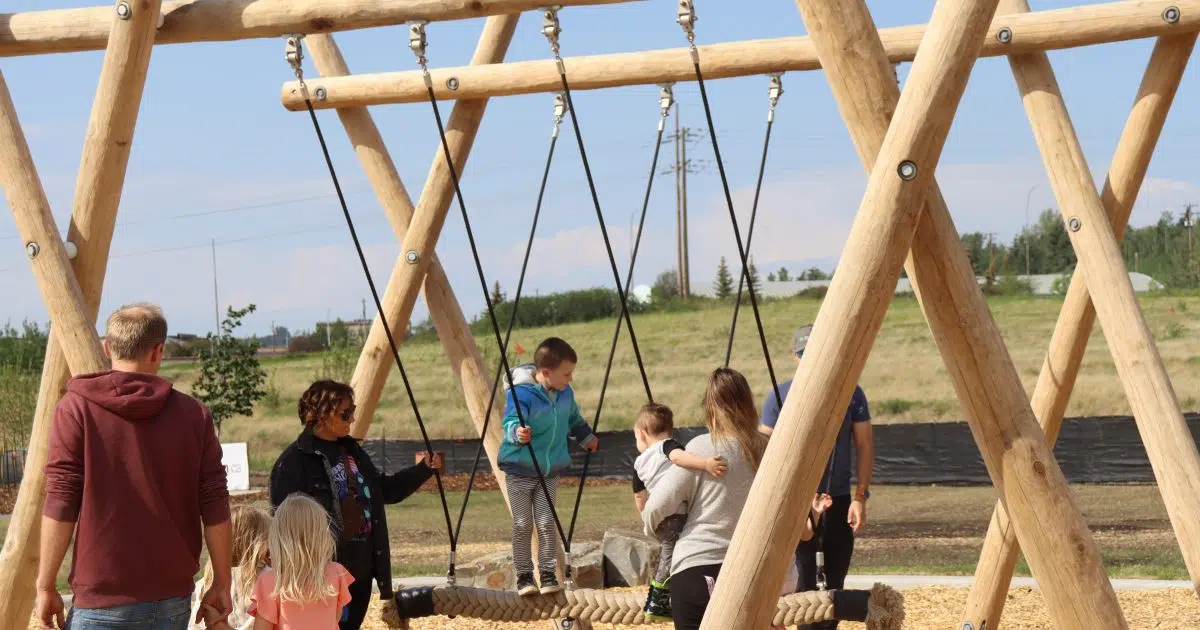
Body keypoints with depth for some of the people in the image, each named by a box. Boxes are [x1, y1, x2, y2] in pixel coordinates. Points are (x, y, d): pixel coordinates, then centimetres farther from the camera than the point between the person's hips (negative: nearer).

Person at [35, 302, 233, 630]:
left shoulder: (77, 409, -4)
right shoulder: (194, 414, 3)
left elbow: (61, 505, -8)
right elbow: (215, 508, 3)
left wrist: (45, 586, -1)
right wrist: (221, 584, 12)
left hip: (102, 599, -3)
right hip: (173, 599, 4)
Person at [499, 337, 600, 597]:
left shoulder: (565, 393, 2)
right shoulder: (521, 393, -20)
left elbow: (574, 418, 22)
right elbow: (510, 421, -33)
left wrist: (587, 437, 34)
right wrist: (517, 432, -54)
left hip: (550, 471, 4)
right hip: (520, 470, -4)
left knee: (546, 523, -2)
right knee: (523, 525, 0)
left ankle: (548, 573, 7)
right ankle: (523, 575, 10)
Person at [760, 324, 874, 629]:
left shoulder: (851, 394, 2)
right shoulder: (780, 397, -1)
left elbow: (864, 447, 4)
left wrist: (860, 496, -4)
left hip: (839, 501, 2)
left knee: (835, 581, 6)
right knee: (803, 583, -7)